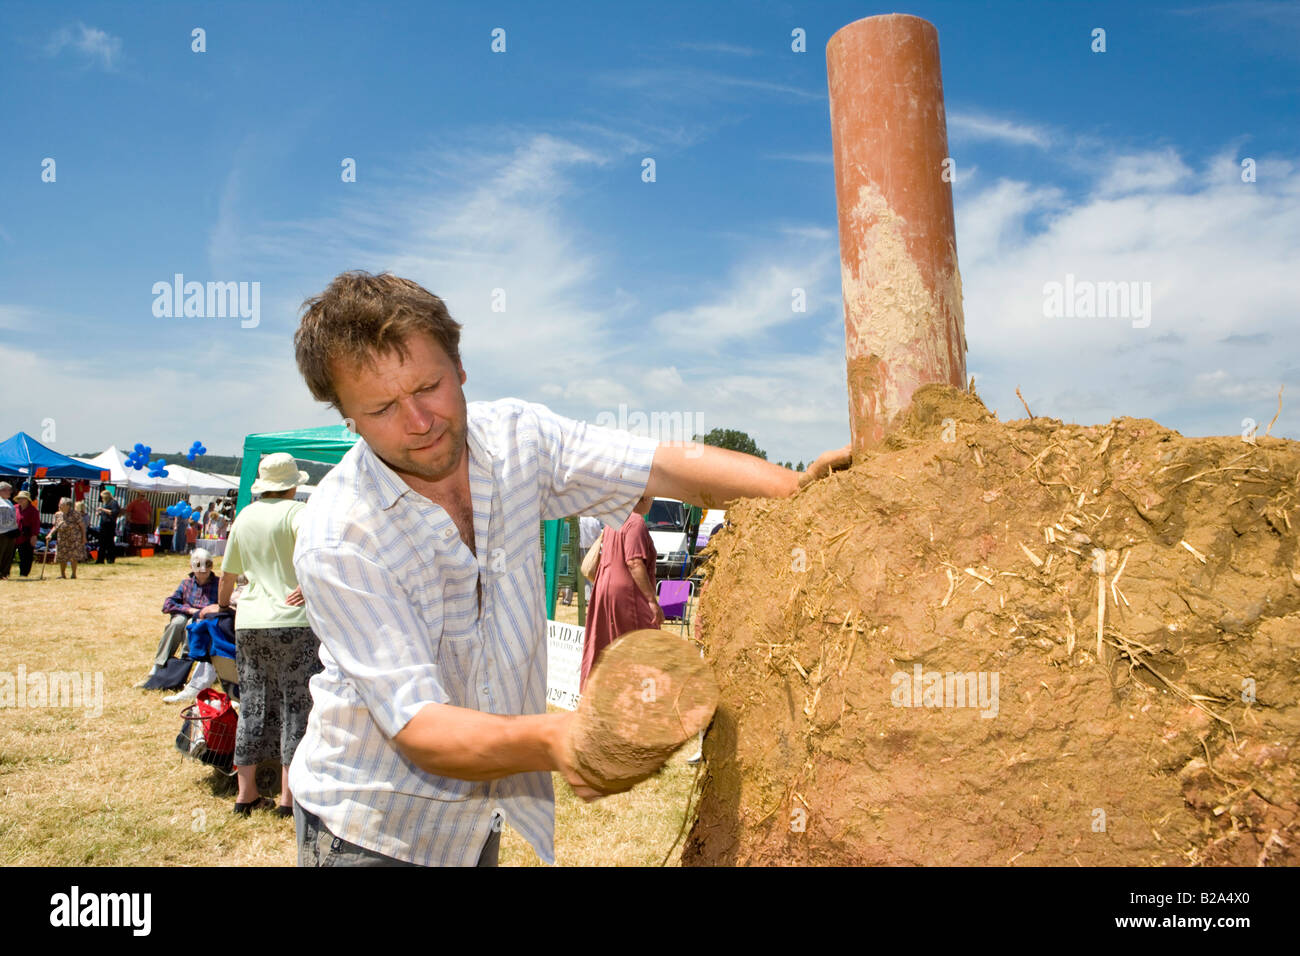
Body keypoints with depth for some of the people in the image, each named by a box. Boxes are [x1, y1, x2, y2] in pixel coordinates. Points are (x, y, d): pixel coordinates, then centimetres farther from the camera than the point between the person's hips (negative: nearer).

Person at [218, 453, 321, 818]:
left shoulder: (244, 517, 12)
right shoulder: (293, 510, -5)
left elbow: (228, 573, 21)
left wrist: (223, 607, 38)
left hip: (248, 623, 6)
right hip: (292, 622, -5)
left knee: (252, 705, 14)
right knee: (295, 706, 3)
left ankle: (245, 792, 21)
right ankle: (288, 795, 7)